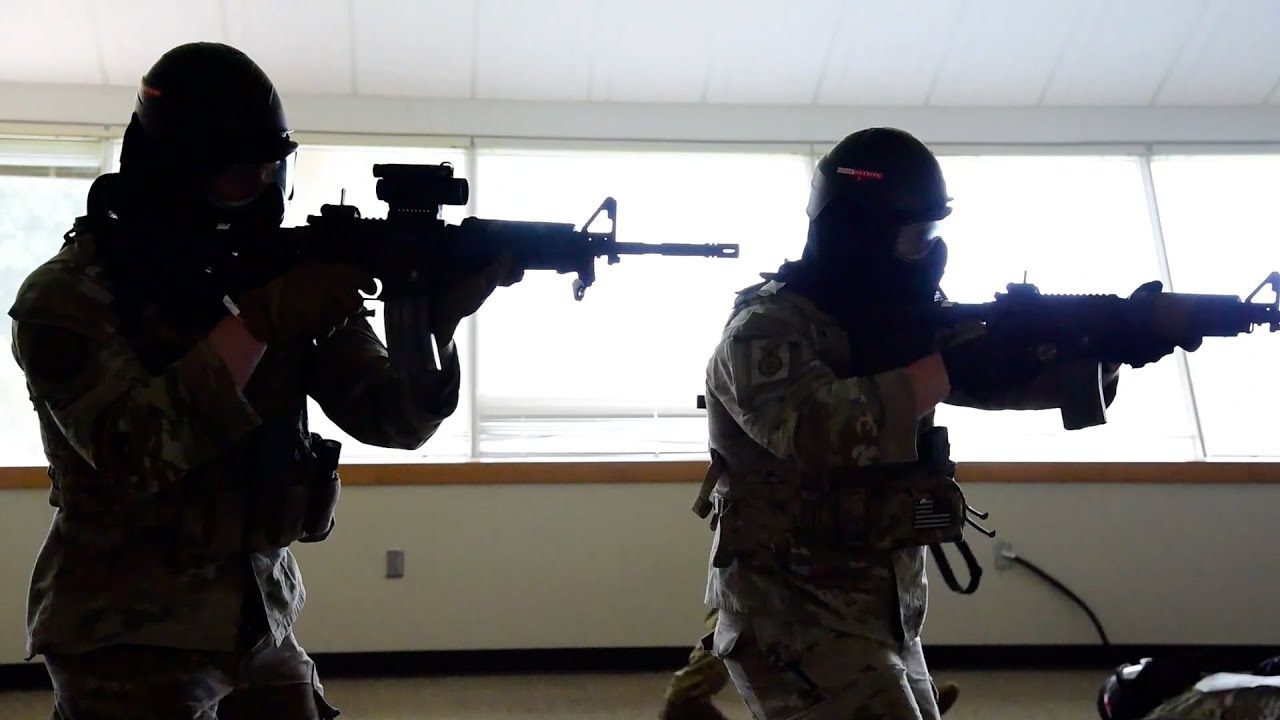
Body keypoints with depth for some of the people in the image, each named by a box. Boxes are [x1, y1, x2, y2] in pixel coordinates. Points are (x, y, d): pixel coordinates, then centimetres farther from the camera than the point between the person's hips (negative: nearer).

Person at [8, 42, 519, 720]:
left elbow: (398, 419, -3)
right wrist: (255, 324, -29)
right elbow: (132, 451, -24)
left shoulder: (291, 274, 3)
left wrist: (435, 318, -22)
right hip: (127, 641, -5)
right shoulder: (68, 295, -10)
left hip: (263, 629, 5)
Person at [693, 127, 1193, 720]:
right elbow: (814, 428, -31)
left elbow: (1009, 378, 7)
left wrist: (1106, 349, -11)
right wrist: (949, 369, -27)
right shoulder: (765, 327, -13)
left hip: (887, 617, 8)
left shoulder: (902, 321, 9)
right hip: (795, 618, -8)